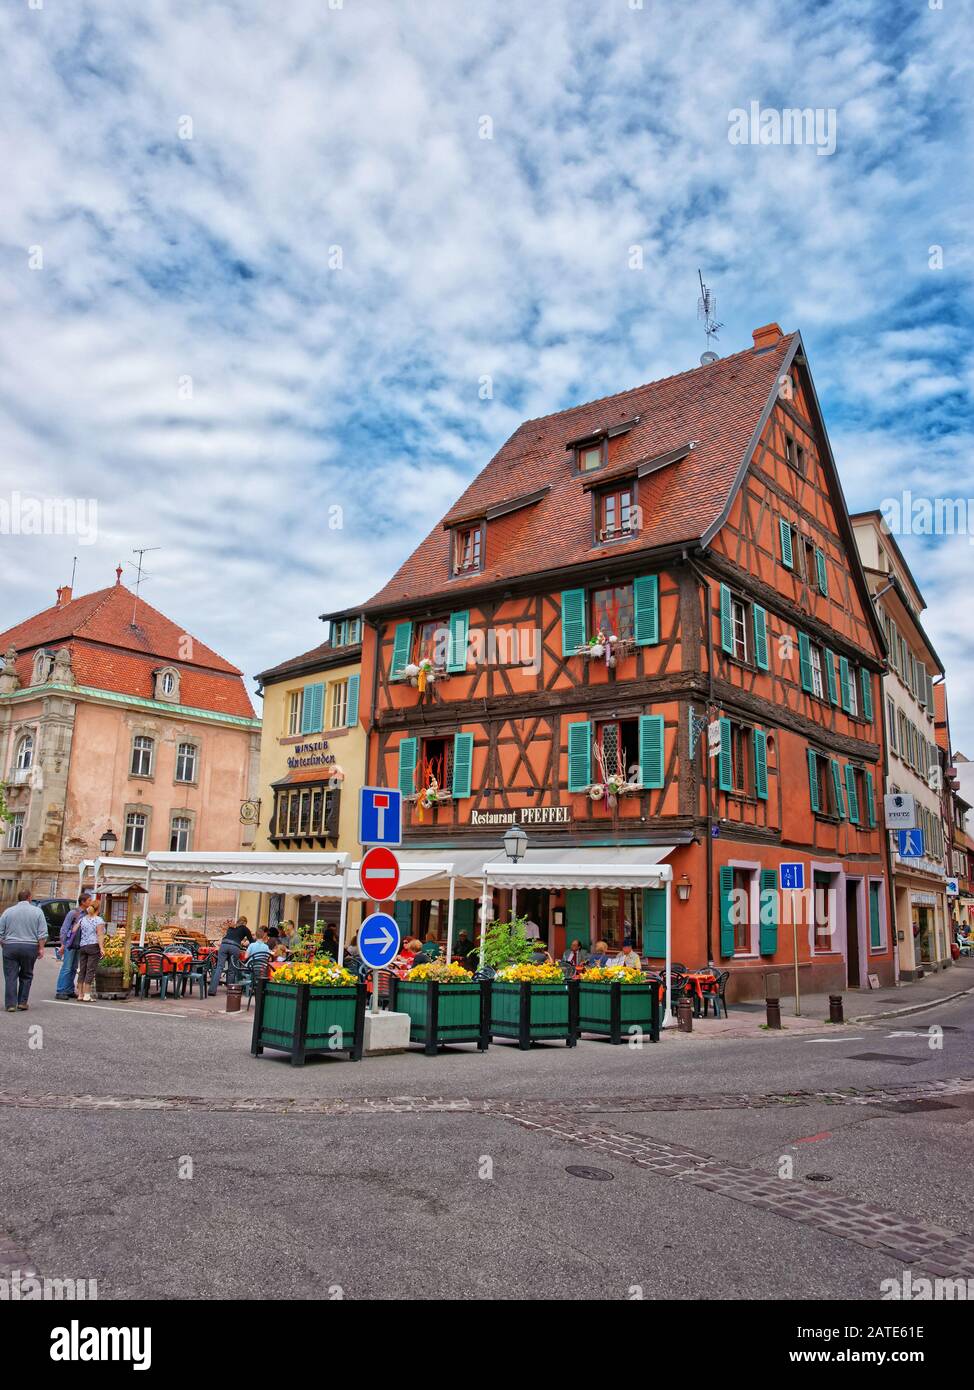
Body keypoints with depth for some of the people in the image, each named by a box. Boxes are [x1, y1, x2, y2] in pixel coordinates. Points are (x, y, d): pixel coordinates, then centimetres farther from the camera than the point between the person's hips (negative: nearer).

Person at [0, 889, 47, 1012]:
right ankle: (22, 1002, 13)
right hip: (30, 947, 0)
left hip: (10, 947, 0)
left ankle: (10, 1004, 0)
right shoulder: (37, 912, 1)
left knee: (10, 977, 3)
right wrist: (41, 949, 2)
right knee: (26, 976, 13)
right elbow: (42, 934, -4)